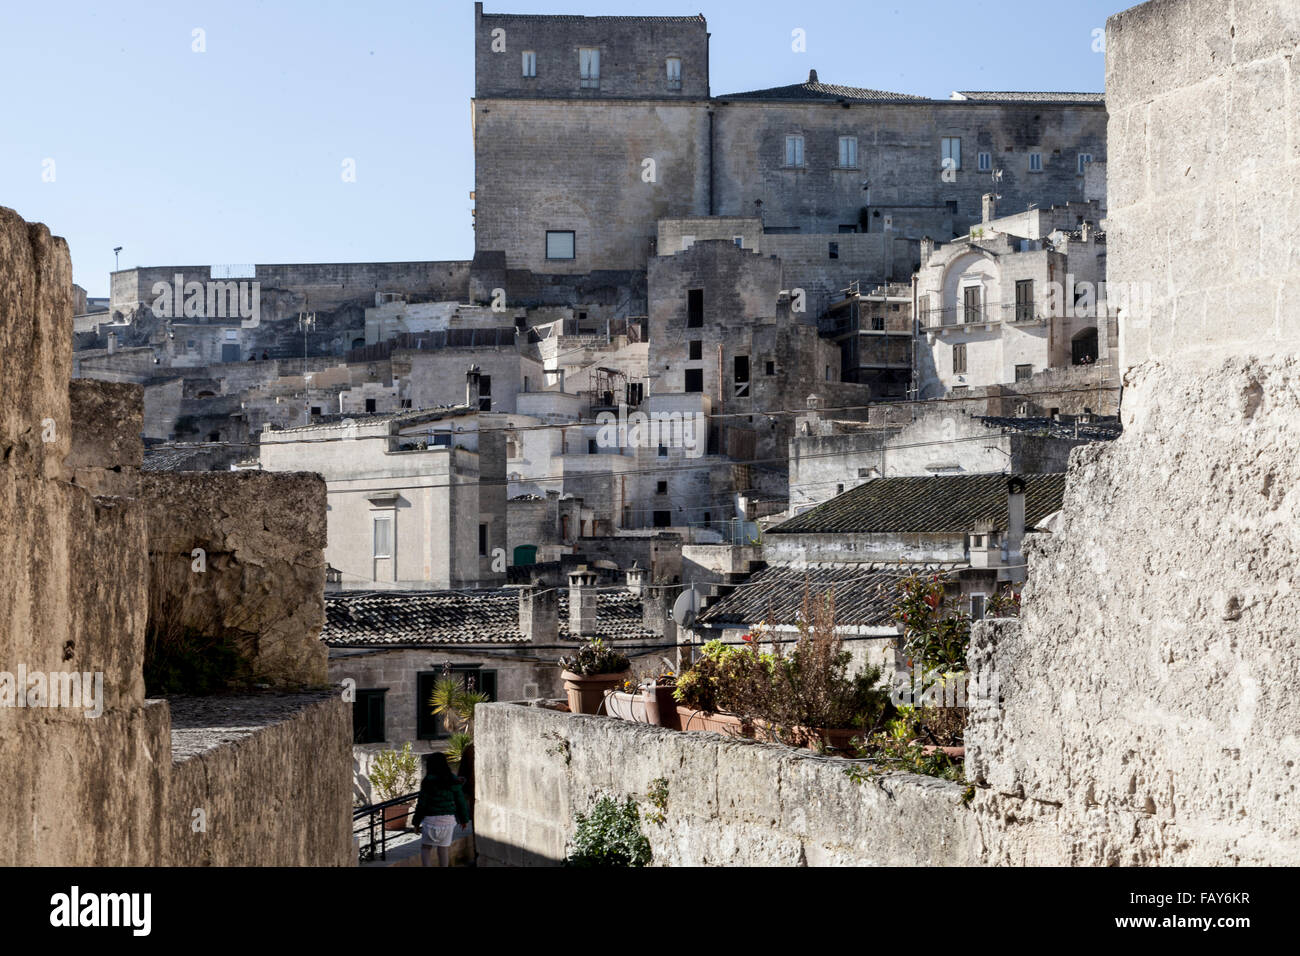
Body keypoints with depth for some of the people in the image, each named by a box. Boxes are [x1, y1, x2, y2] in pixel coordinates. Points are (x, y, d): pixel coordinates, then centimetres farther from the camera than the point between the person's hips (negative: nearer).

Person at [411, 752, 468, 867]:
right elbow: (460, 801, 5)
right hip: (448, 819, 3)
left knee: (426, 847, 7)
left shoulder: (428, 781, -10)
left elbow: (422, 803, -8)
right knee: (444, 848, 10)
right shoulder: (453, 780, 1)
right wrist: (464, 819, 18)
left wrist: (416, 822, 1)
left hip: (431, 819, -3)